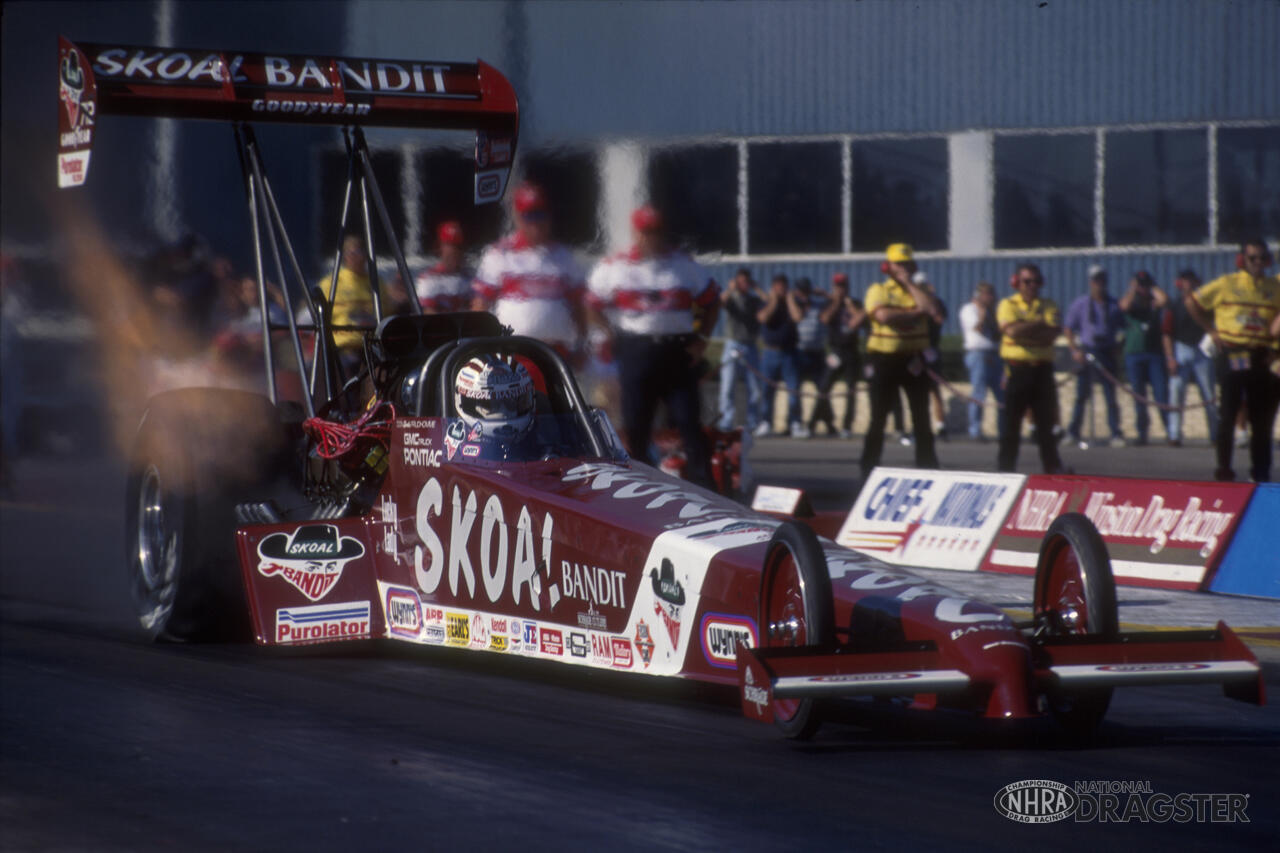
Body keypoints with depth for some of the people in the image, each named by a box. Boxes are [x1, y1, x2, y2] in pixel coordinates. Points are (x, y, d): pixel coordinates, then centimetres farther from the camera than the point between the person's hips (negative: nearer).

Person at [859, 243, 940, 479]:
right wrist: (914, 313, -12)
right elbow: (883, 315, -19)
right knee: (878, 419, 1)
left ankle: (927, 466, 9)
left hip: (913, 360, 3)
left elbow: (928, 306, -12)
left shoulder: (918, 291, 11)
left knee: (922, 418, 4)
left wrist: (908, 282, -7)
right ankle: (868, 469, 6)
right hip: (884, 360, -3)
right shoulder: (878, 291, 1)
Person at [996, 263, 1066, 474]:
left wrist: (1024, 331, -13)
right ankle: (1005, 468, 5)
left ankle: (1053, 468, 7)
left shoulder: (1048, 306, 10)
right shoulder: (1008, 305, 3)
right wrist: (1040, 325, -7)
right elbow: (1013, 330, -15)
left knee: (1046, 422, 4)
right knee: (1011, 422, 0)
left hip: (1042, 368, 2)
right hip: (1017, 368, -2)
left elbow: (1052, 334, -6)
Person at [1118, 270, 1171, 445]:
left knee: (1161, 394, -7)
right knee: (1139, 396, 1)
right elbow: (1125, 305, -15)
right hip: (1133, 354, 0)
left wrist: (1153, 286, 2)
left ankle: (1170, 430, -5)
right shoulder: (1131, 302, 9)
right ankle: (1142, 433, 6)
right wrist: (1132, 289, -2)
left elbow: (1164, 299, -13)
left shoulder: (1154, 303, 10)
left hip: (1155, 353, 0)